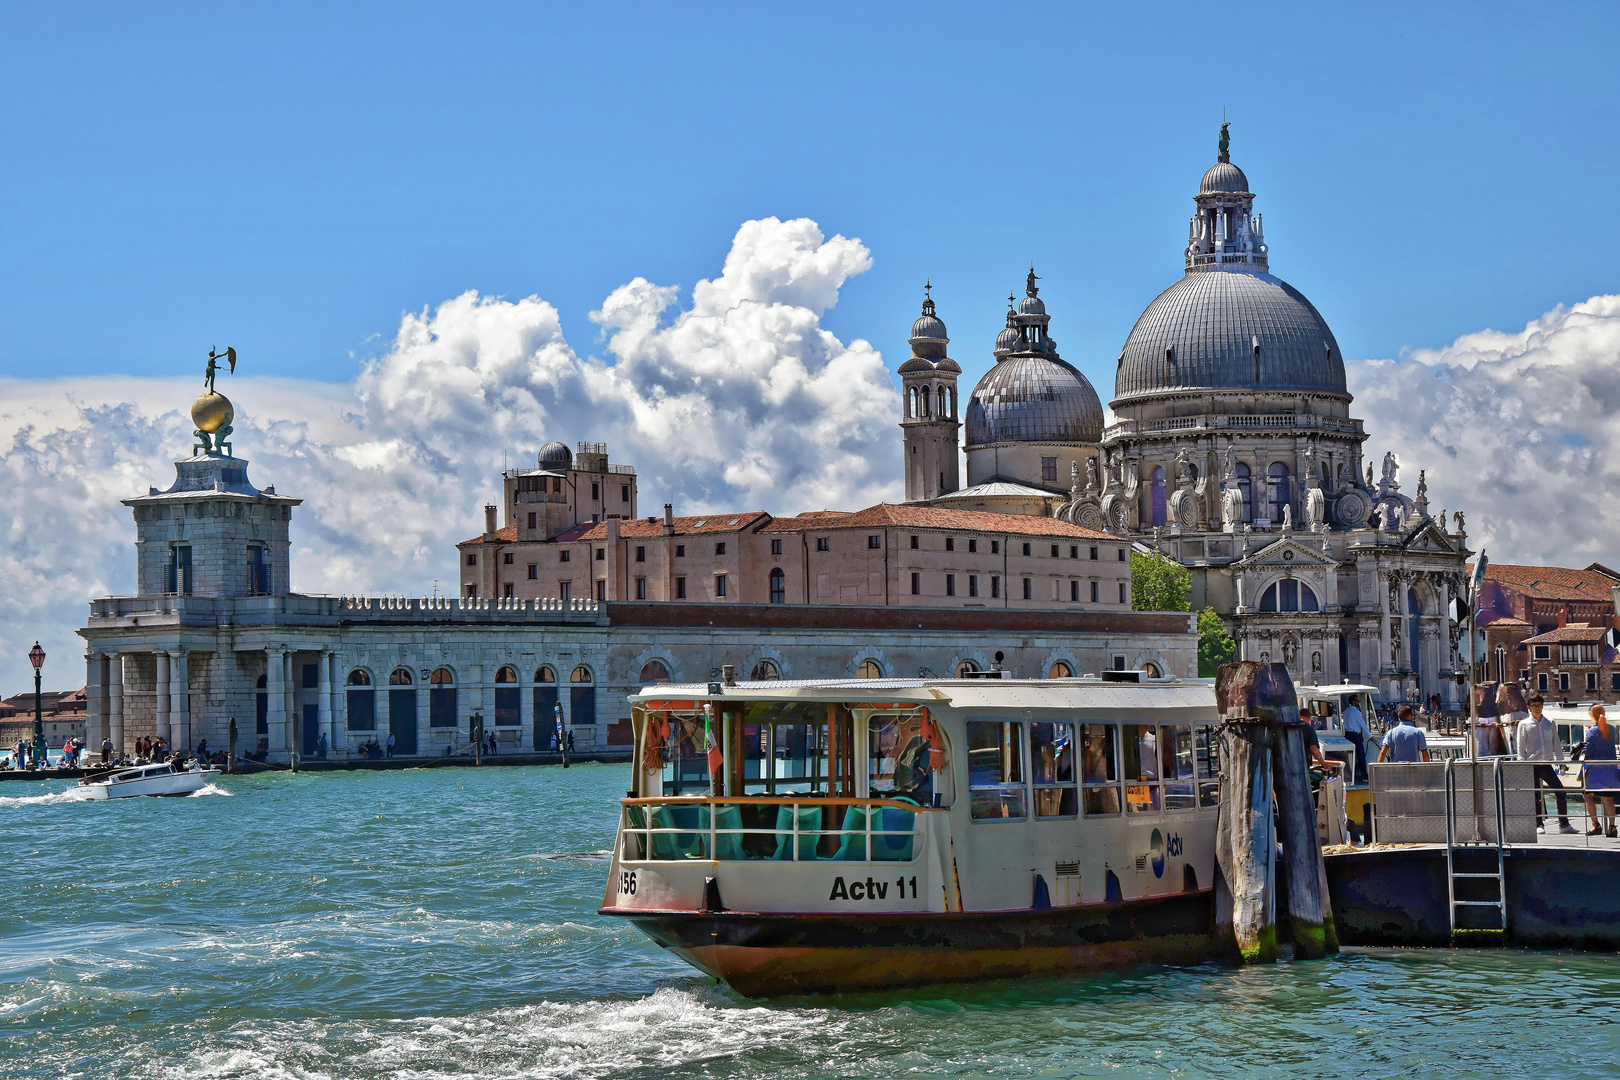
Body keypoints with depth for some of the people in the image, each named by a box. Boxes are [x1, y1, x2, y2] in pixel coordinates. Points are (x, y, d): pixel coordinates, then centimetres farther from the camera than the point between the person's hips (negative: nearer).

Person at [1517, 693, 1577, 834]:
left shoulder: (1549, 723, 13)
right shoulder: (1524, 724, 4)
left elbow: (1556, 744, 16)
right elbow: (1520, 747, 1)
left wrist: (1561, 761, 8)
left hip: (1547, 764, 3)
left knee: (1561, 791, -4)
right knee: (1536, 796, -1)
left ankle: (1564, 824, 2)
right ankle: (1539, 825, 8)